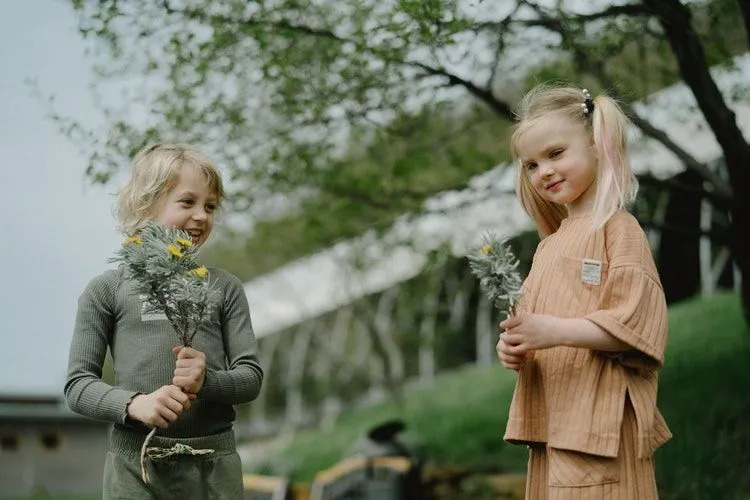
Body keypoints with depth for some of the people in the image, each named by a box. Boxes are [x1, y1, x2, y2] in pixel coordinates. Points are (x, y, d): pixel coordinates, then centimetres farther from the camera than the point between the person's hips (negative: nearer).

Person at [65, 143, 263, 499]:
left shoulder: (224, 289, 7)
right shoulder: (107, 290, 3)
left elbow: (251, 377, 5)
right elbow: (77, 384, 1)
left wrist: (207, 380, -15)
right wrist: (134, 404, -16)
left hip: (214, 464, 1)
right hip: (135, 464, -1)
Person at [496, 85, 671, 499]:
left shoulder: (618, 228, -5)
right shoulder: (549, 245, 18)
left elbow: (635, 324, -14)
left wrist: (555, 331, -22)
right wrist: (514, 348, 3)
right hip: (552, 427, 7)